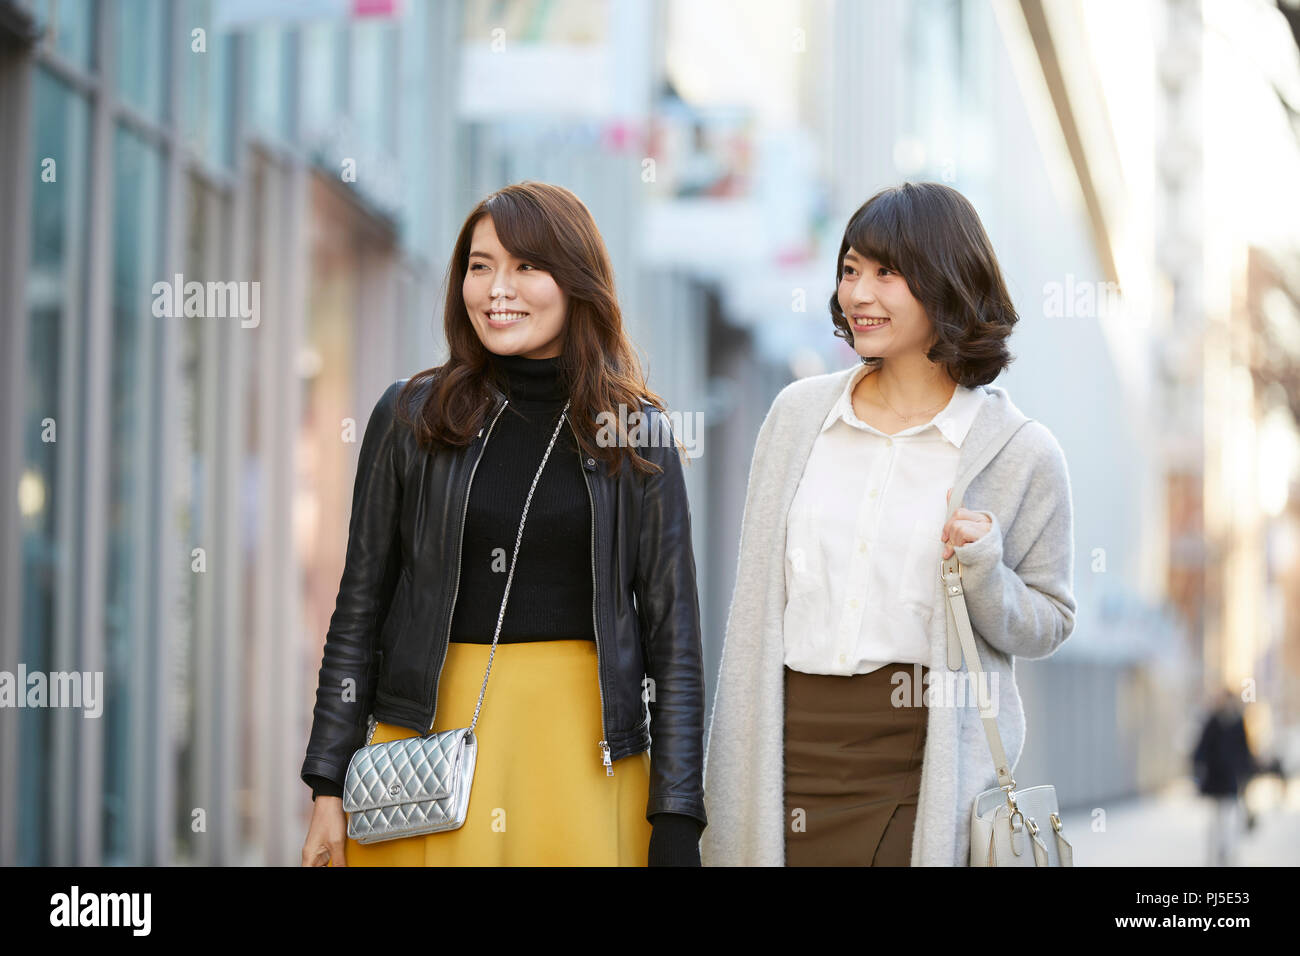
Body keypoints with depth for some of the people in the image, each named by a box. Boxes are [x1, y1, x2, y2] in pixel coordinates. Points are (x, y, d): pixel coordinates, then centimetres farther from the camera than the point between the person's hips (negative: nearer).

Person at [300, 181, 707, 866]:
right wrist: (328, 787, 1)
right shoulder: (412, 417, 3)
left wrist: (676, 824, -3)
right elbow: (359, 610, 6)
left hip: (581, 732, 0)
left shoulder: (638, 437, 2)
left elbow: (673, 635, 2)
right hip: (430, 727, 0)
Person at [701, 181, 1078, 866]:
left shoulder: (1020, 450, -2)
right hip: (789, 749, 3)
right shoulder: (797, 412, 8)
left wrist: (984, 575, -16)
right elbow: (754, 599, 12)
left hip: (921, 765, -3)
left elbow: (1047, 624, 6)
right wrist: (726, 773, 9)